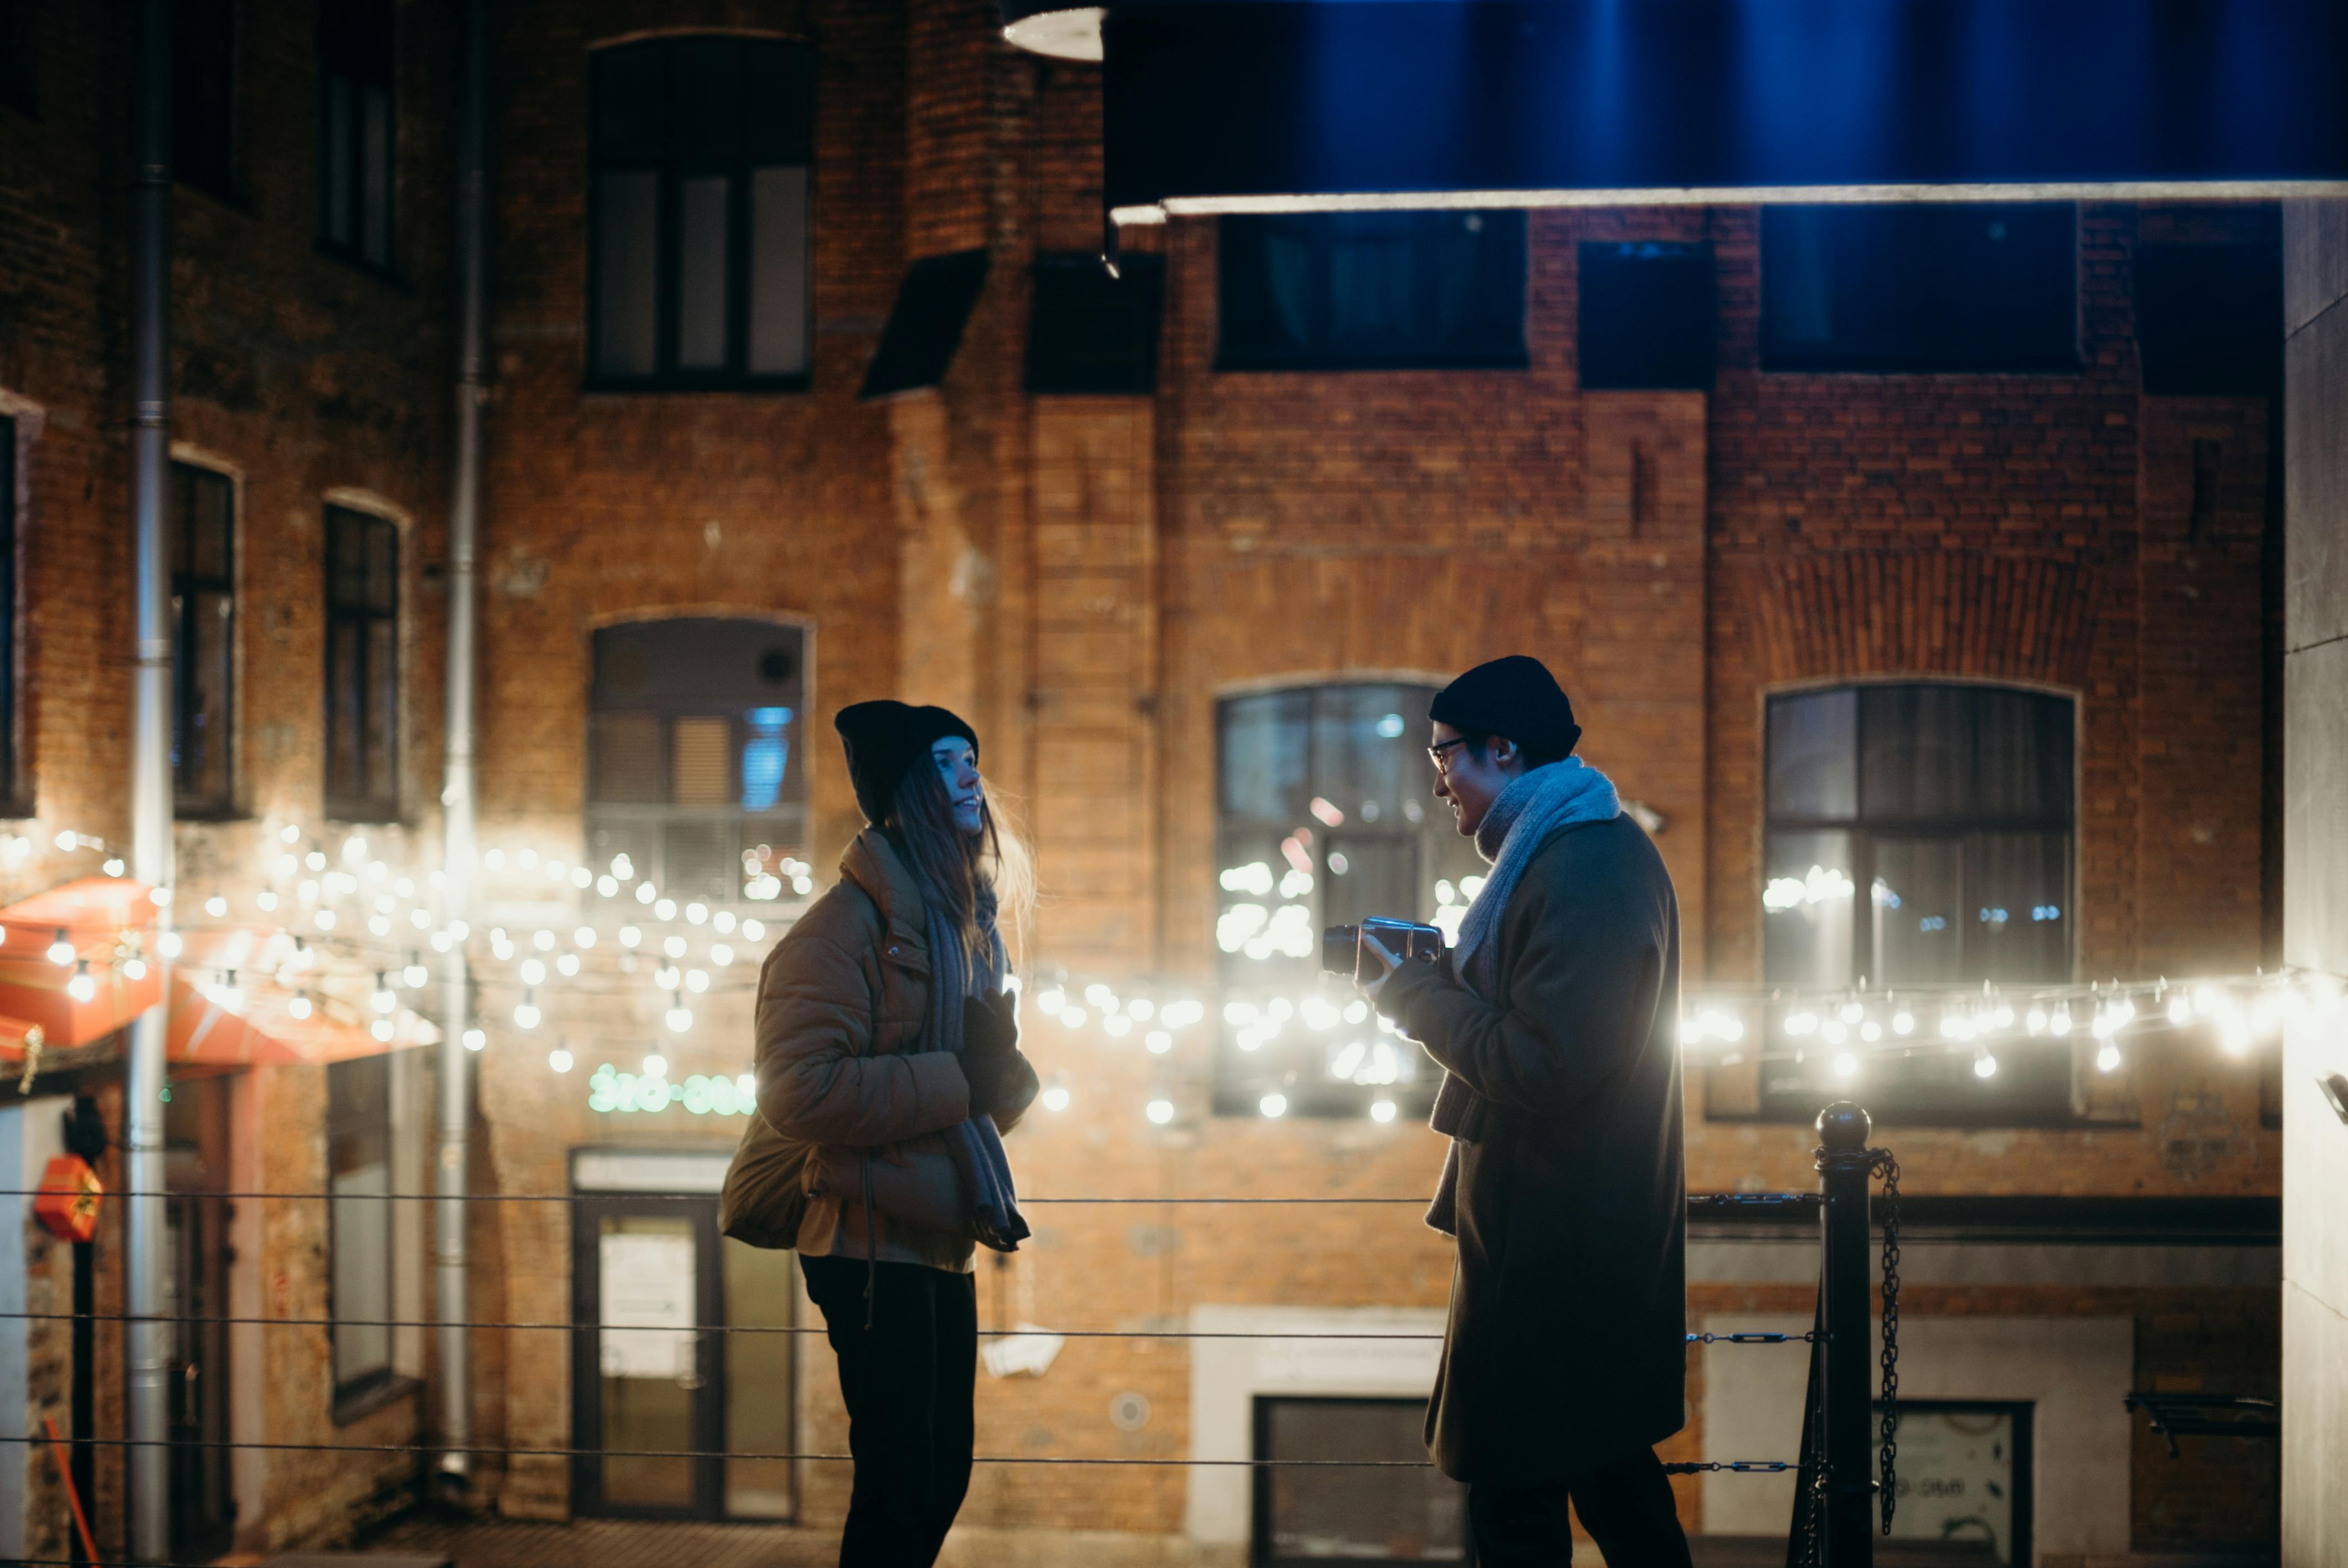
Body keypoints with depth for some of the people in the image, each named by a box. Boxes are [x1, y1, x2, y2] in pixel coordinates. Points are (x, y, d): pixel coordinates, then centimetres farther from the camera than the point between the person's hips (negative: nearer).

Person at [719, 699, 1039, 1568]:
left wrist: (1004, 1072, -1)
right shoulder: (852, 921, -13)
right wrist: (957, 1080, -20)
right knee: (899, 1492, -6)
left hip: (940, 1244, 9)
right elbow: (801, 1090, -24)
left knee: (942, 1478, 16)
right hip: (872, 1244, -9)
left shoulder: (965, 923, 16)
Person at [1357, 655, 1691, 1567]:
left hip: (1554, 1243, -11)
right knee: (1606, 1458, 20)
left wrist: (1410, 990, -15)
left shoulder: (1581, 872, -22)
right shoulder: (1594, 849, 13)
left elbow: (1544, 1064, -26)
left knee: (1514, 1495, -3)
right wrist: (1425, 976, 5)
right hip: (1598, 1225, 11)